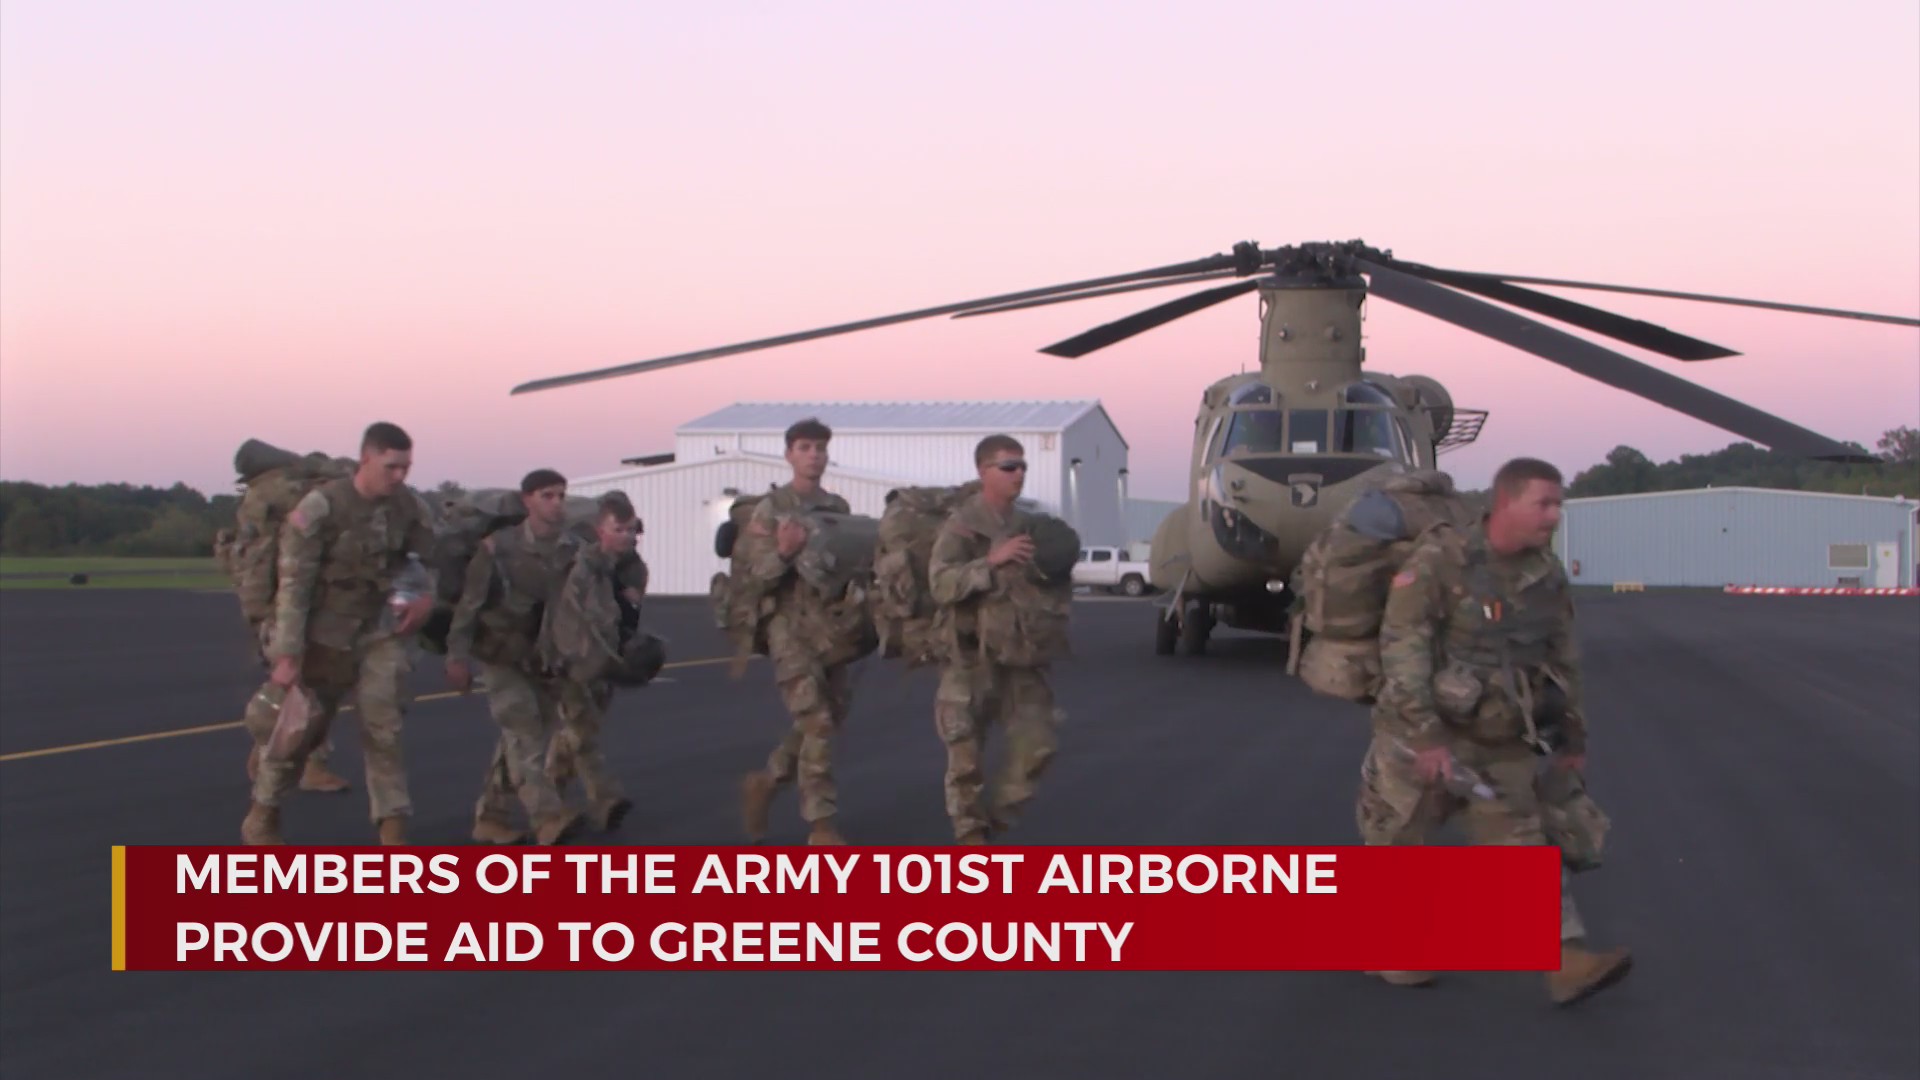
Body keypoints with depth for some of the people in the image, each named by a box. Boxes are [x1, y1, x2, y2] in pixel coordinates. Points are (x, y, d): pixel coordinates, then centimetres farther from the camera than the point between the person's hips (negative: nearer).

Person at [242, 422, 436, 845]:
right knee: (298, 728, 6)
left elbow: (430, 558, 13)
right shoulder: (321, 506, -19)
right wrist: (287, 655, -20)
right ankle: (261, 818, 27)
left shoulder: (410, 506, -5)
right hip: (325, 633, -3)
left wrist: (427, 596, -7)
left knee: (384, 731, -3)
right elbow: (293, 584, -19)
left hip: (382, 633, 3)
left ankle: (393, 831, 1)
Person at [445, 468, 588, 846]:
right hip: (501, 656, -4)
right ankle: (548, 818, -26)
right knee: (525, 733, -16)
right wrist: (457, 656, -15)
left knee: (517, 738, 8)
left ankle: (490, 816, 19)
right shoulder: (499, 547, -12)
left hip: (544, 660, 4)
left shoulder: (575, 552, -3)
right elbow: (469, 604, -11)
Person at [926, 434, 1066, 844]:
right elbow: (941, 583, -24)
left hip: (1019, 655, 5)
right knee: (967, 753, 1)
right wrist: (992, 560, -30)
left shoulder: (1029, 526, 10)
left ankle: (1000, 816, 18)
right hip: (971, 657, -5)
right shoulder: (962, 525, -10)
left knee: (1036, 742, 0)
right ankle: (971, 832, 16)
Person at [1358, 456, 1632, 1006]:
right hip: (1422, 734, -4)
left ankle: (1569, 965, -13)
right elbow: (1402, 650, -22)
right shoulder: (1437, 561, -17)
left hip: (1503, 745, 4)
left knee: (1525, 843, -5)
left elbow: (1563, 662, 12)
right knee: (1398, 842, 8)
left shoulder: (1548, 576, 1)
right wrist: (1426, 737, -28)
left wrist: (1572, 740, 16)